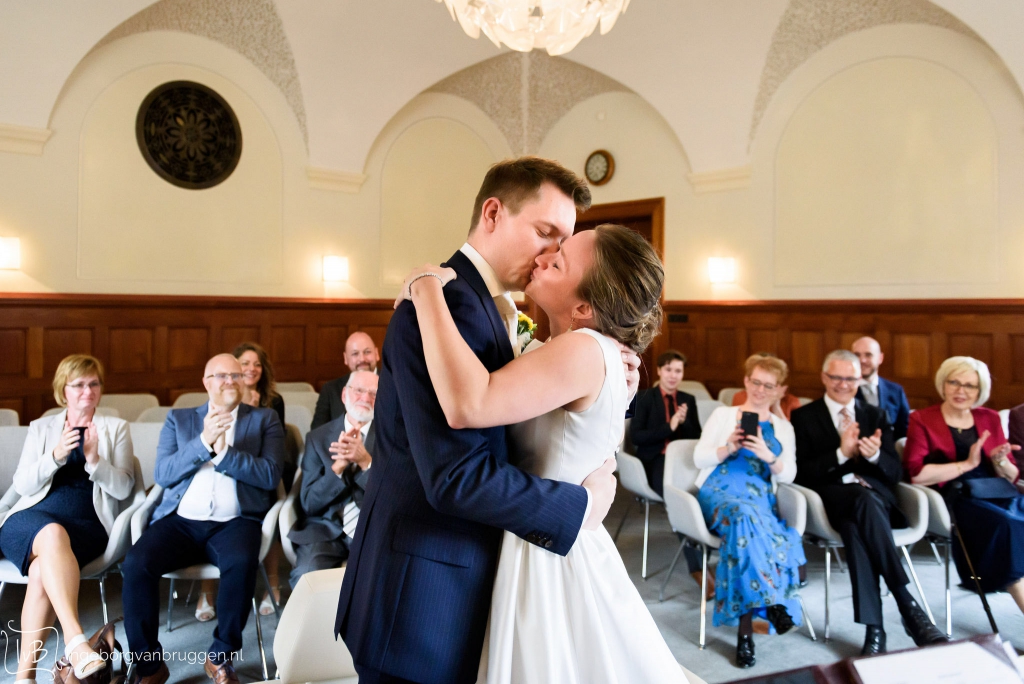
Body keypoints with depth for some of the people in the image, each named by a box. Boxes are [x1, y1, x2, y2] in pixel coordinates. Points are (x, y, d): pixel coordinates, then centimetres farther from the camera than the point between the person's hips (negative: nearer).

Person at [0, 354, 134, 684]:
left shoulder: (116, 427, 12)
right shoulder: (40, 427, 17)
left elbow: (123, 488, 2)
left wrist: (94, 460, -16)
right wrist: (56, 456, -13)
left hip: (87, 524, 0)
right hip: (32, 519, 1)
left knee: (42, 571, -32)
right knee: (53, 534, -37)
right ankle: (76, 643, -46)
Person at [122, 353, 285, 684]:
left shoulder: (265, 419, 11)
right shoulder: (178, 418, 16)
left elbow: (270, 475, -3)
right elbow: (162, 474, 2)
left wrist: (223, 452, -13)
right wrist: (203, 442, -12)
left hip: (235, 522, -2)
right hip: (180, 520, 2)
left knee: (241, 563, -33)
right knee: (136, 562, -25)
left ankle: (220, 657, -10)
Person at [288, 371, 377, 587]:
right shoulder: (318, 437, 6)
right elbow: (309, 503, 1)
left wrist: (366, 461, -21)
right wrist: (338, 466, -17)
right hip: (326, 529, 1)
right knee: (305, 575, -28)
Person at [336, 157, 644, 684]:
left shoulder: (494, 310, 9)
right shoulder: (443, 304, -21)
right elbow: (456, 475, -28)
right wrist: (582, 506, -17)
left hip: (468, 578, 9)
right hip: (422, 601, -9)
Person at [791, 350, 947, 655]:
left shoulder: (876, 415, 19)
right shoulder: (804, 416, 10)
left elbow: (895, 473, 11)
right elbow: (801, 474, 0)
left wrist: (875, 455, -12)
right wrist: (841, 453, -14)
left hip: (876, 495, 2)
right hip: (833, 496, -2)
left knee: (857, 527, -37)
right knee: (865, 501, -38)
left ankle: (874, 628, -35)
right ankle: (908, 606, -35)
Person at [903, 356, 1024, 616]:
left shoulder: (990, 419, 19)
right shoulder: (922, 420, 6)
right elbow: (916, 473, -8)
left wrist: (1000, 461, -3)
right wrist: (966, 464, -9)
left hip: (997, 493, 4)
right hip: (953, 497, -4)